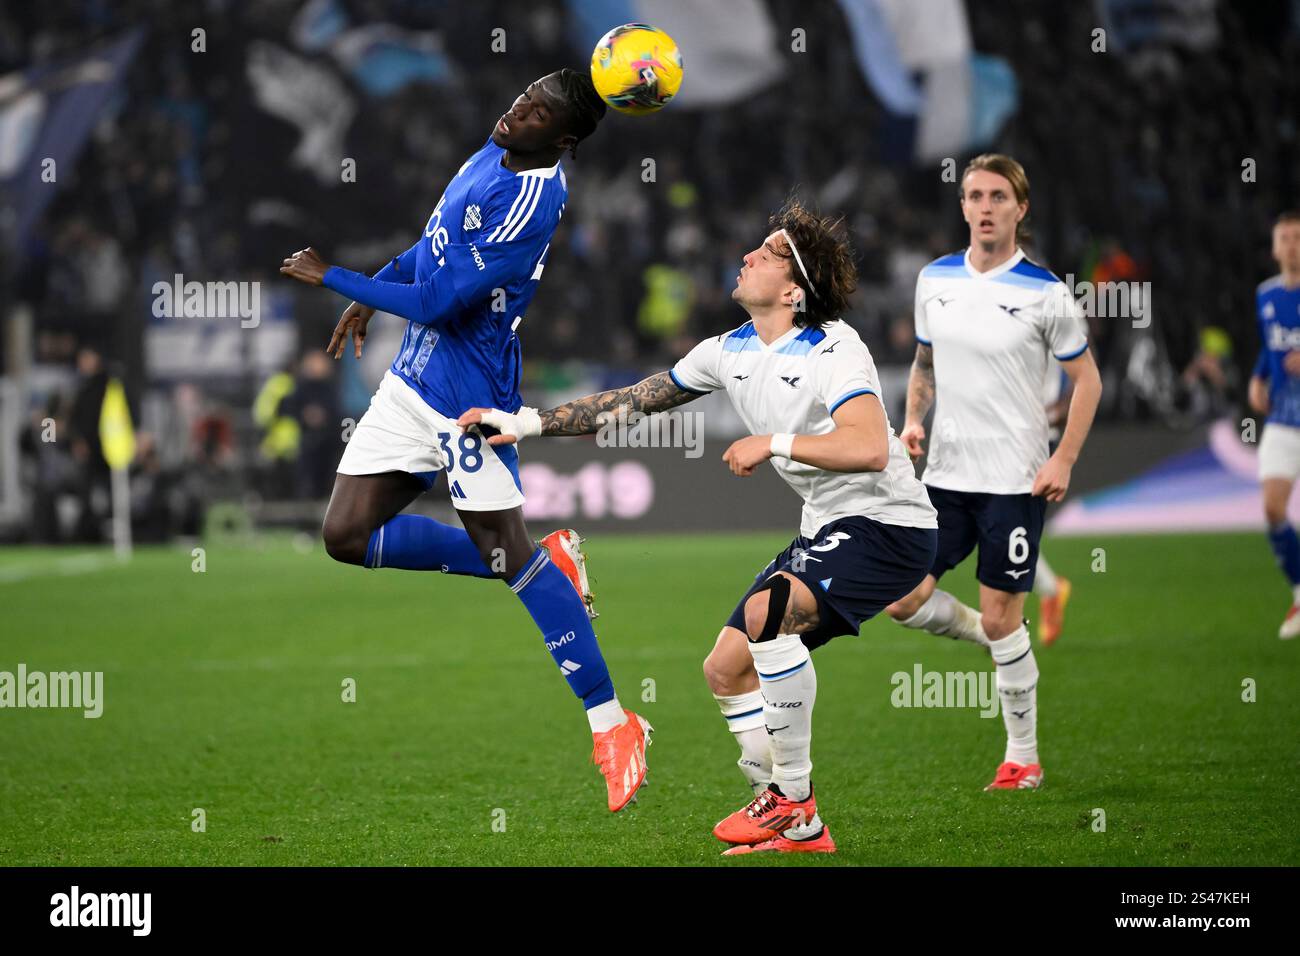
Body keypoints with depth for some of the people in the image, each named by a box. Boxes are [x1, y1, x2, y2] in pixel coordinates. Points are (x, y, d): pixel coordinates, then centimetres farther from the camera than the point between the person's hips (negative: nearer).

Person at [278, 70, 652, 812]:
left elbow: (435, 301, -23)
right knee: (348, 534, 5)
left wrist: (334, 279, -12)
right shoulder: (494, 155, 6)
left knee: (507, 550, -8)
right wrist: (372, 292, 19)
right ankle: (541, 560, 15)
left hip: (466, 392, -9)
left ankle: (612, 724, 0)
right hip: (414, 379, 9)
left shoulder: (533, 202, -24)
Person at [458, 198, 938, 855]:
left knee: (768, 611, -31)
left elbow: (870, 449, -34)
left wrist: (774, 443, -27)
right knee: (726, 668, 4)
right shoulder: (729, 352, 6)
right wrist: (527, 423, 13)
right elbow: (634, 401, 15)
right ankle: (796, 827, 12)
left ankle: (792, 796, -18)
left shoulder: (834, 350, -19)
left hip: (886, 525, -9)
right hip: (824, 529, 9)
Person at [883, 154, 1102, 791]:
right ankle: (995, 639, 28)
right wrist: (913, 420, 1)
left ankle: (1023, 758, 10)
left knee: (1001, 619, -3)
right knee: (902, 600, -1)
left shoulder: (1044, 294, -9)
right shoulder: (935, 280, 5)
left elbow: (1086, 379, -1)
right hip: (946, 474, 5)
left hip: (1014, 478, -5)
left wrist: (1063, 461, -10)